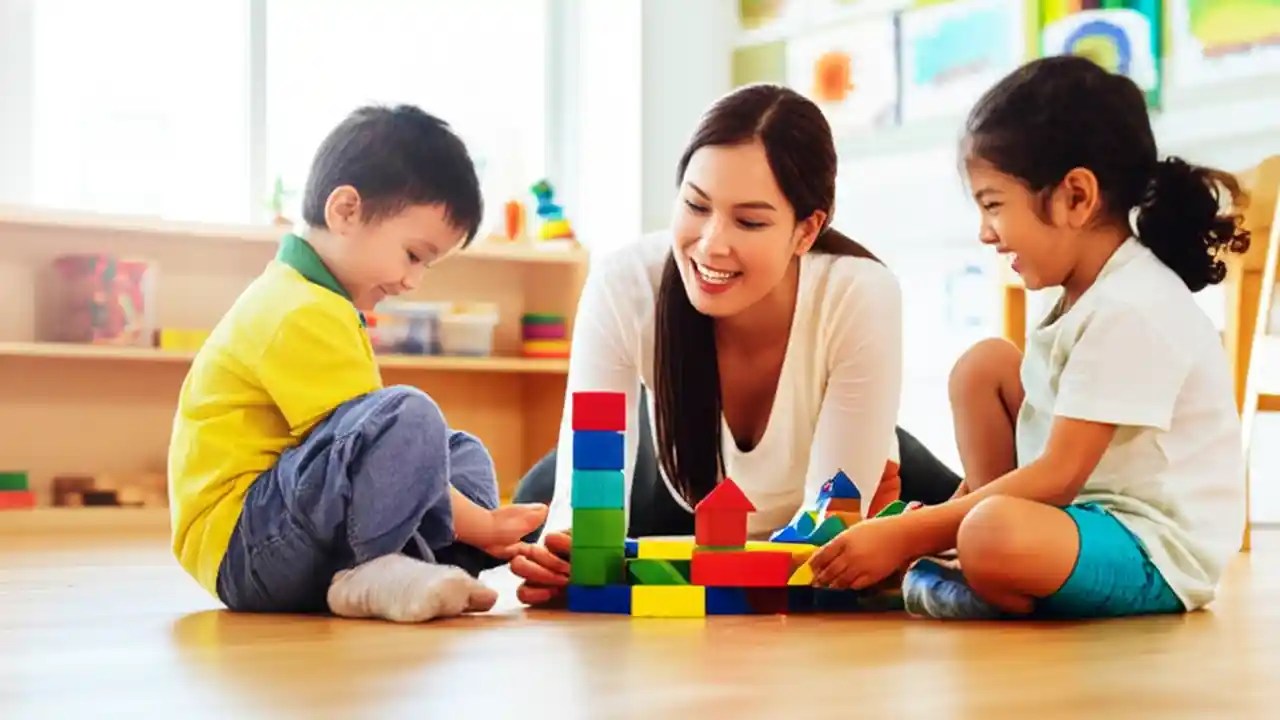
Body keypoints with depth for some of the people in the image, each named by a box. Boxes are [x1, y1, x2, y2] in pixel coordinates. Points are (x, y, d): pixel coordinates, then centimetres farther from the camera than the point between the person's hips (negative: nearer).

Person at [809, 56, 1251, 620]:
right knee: (985, 365, 9)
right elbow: (1048, 459, 14)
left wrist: (908, 535, -22)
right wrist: (945, 517, 3)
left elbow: (1056, 477, -23)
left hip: (1155, 553, -11)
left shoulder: (1133, 310, -21)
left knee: (995, 536, -41)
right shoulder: (1086, 294, 11)